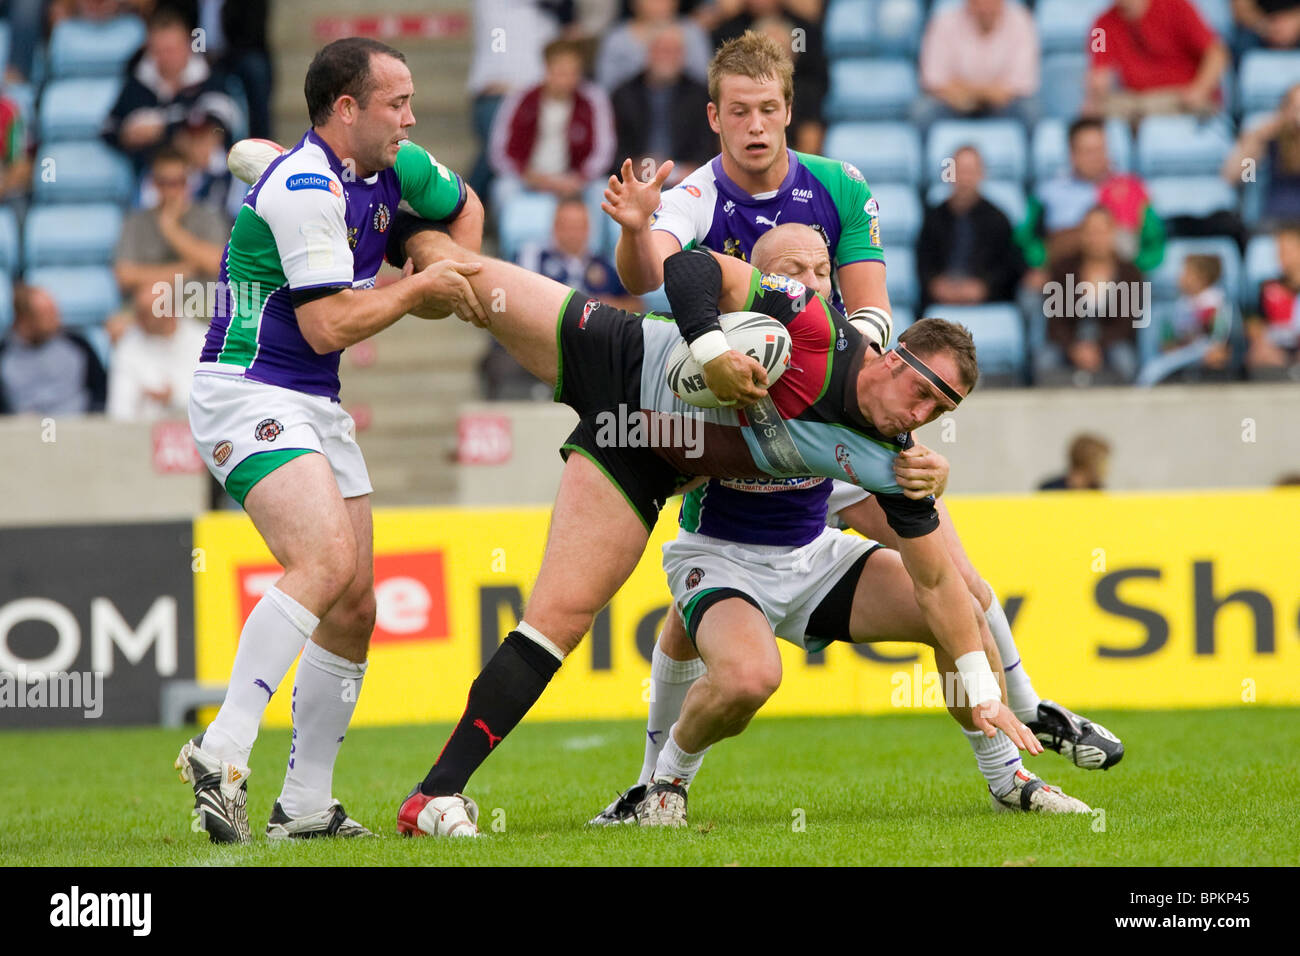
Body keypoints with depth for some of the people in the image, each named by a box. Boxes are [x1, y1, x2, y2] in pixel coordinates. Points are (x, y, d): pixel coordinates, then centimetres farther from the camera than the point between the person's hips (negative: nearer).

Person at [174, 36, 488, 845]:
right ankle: (223, 754, -32)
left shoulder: (395, 169, 8)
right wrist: (421, 288, -9)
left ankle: (305, 806, 12)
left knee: (355, 611, 6)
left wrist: (460, 281, 12)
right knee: (326, 561, -29)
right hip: (247, 394, -9)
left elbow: (463, 204, 30)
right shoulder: (303, 188, -20)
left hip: (318, 410, 9)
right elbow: (331, 326, -22)